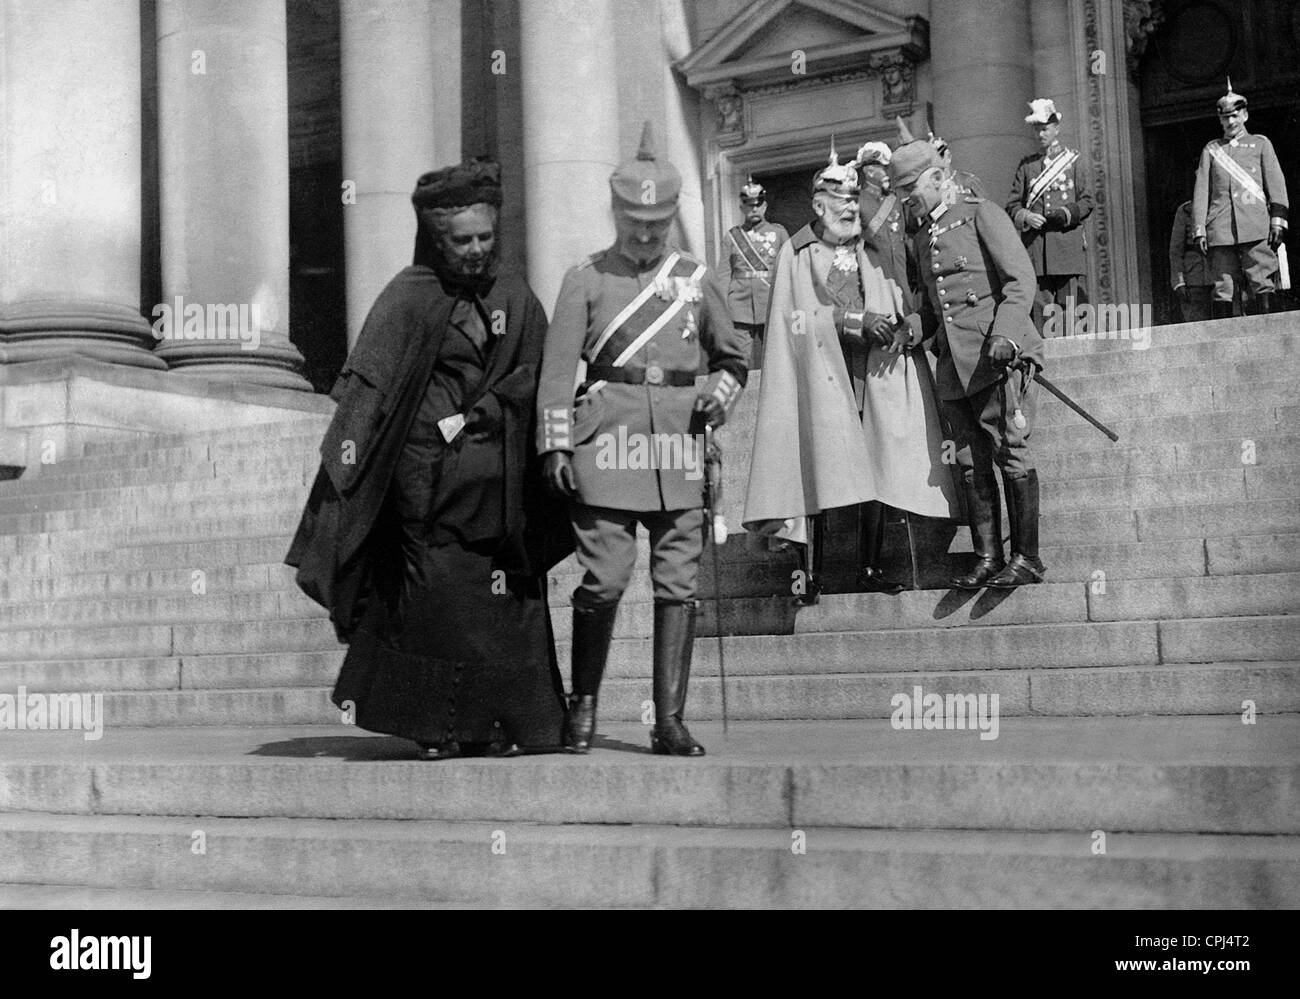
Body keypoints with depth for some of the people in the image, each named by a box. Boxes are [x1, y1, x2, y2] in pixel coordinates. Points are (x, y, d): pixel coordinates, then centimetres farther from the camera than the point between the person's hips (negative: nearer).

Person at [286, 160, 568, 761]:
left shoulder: (515, 299, 10)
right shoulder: (408, 298, -3)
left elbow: (534, 374, 5)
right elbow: (367, 382, -7)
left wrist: (471, 416, -7)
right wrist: (348, 457, -17)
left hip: (501, 478, 4)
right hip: (428, 469, -3)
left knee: (504, 592, 1)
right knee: (435, 591, -3)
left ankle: (493, 722, 9)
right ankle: (436, 726, 7)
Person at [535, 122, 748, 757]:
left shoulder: (695, 279, 16)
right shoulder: (586, 280, 8)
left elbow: (733, 357, 27)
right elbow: (558, 367, 3)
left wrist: (719, 396, 7)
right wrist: (556, 445, -6)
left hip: (678, 442, 3)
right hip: (607, 437, -3)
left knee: (678, 582, 0)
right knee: (605, 578, -8)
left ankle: (670, 722, 7)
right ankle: (582, 707, 12)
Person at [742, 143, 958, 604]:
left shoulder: (876, 249, 16)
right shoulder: (797, 253, 5)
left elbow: (901, 304, 14)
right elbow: (803, 314, -4)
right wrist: (858, 320, -12)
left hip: (874, 374, 3)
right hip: (822, 374, -3)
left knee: (876, 467, 0)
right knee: (819, 468, -9)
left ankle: (869, 567, 9)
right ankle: (812, 573, -5)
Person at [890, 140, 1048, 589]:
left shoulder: (980, 214, 1)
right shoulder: (922, 239, 22)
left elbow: (1021, 280, -7)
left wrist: (1004, 333, -20)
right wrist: (911, 329, 6)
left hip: (997, 356, -7)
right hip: (953, 366, 7)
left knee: (1010, 454, -7)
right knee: (971, 463, 4)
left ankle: (1026, 557, -3)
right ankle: (987, 559, 8)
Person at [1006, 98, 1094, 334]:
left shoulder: (1073, 160, 11)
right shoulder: (1026, 165, 15)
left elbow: (1087, 201, 7)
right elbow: (1012, 205, 12)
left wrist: (1066, 213, -12)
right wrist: (1025, 217, -9)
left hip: (1068, 242, -1)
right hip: (1035, 245, 1)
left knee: (1070, 302, -5)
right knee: (1039, 305, -4)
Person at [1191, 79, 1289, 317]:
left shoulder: (1261, 143, 18)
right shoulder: (1211, 149, 21)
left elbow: (1275, 182, 9)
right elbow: (1201, 191, 15)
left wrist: (1278, 219, -4)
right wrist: (1199, 229, 4)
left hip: (1256, 227, -1)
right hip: (1220, 231, 1)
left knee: (1263, 286, -11)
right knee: (1223, 289, -6)